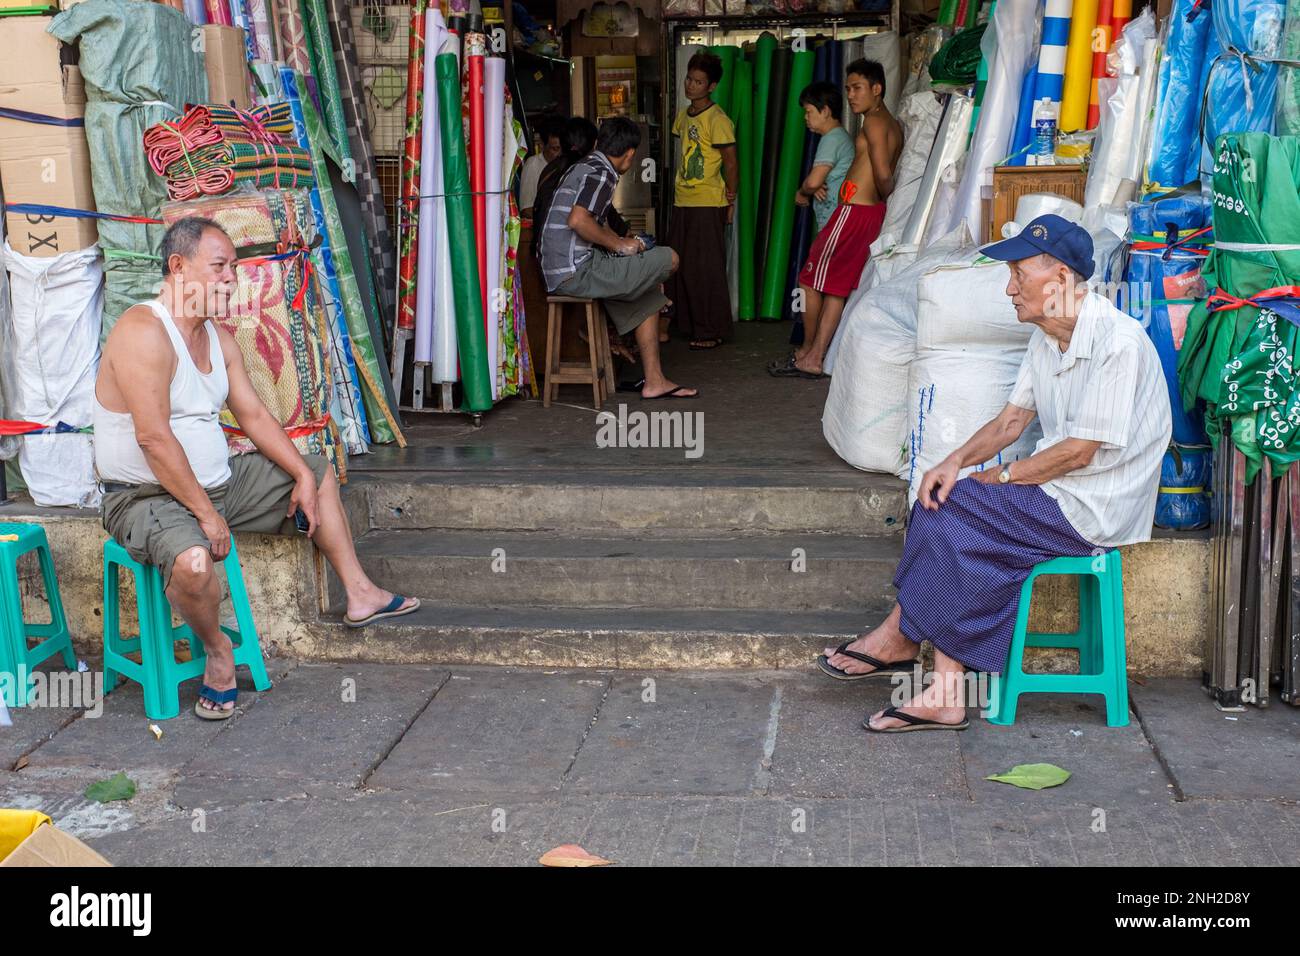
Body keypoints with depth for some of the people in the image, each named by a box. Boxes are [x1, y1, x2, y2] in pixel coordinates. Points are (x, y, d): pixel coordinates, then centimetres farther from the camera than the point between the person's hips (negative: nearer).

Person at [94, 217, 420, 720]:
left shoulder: (218, 337, 7)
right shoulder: (142, 332, -23)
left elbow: (253, 415, 12)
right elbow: (154, 439, -28)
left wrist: (303, 475, 2)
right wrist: (205, 514, -26)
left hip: (218, 481, 10)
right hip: (148, 496, -9)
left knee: (319, 474, 20)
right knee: (192, 560, -40)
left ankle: (360, 594, 29)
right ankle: (217, 651, -8)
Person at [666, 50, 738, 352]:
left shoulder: (717, 120, -13)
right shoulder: (683, 116, 13)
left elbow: (731, 161, -11)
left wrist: (730, 197, -9)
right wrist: (681, 185, 17)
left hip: (708, 205, -9)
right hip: (682, 202, 9)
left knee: (706, 268, -4)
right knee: (681, 266, 11)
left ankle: (712, 331, 4)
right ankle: (689, 324, 22)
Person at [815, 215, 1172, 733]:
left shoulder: (1116, 340, -20)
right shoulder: (1047, 337, 10)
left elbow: (1080, 451, -21)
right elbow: (1011, 419, 12)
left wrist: (1001, 476, -10)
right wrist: (957, 461, -6)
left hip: (1091, 509, -9)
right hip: (1057, 493, 9)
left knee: (945, 513, -16)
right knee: (940, 503, -9)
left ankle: (897, 639, 3)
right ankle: (947, 694, -11)